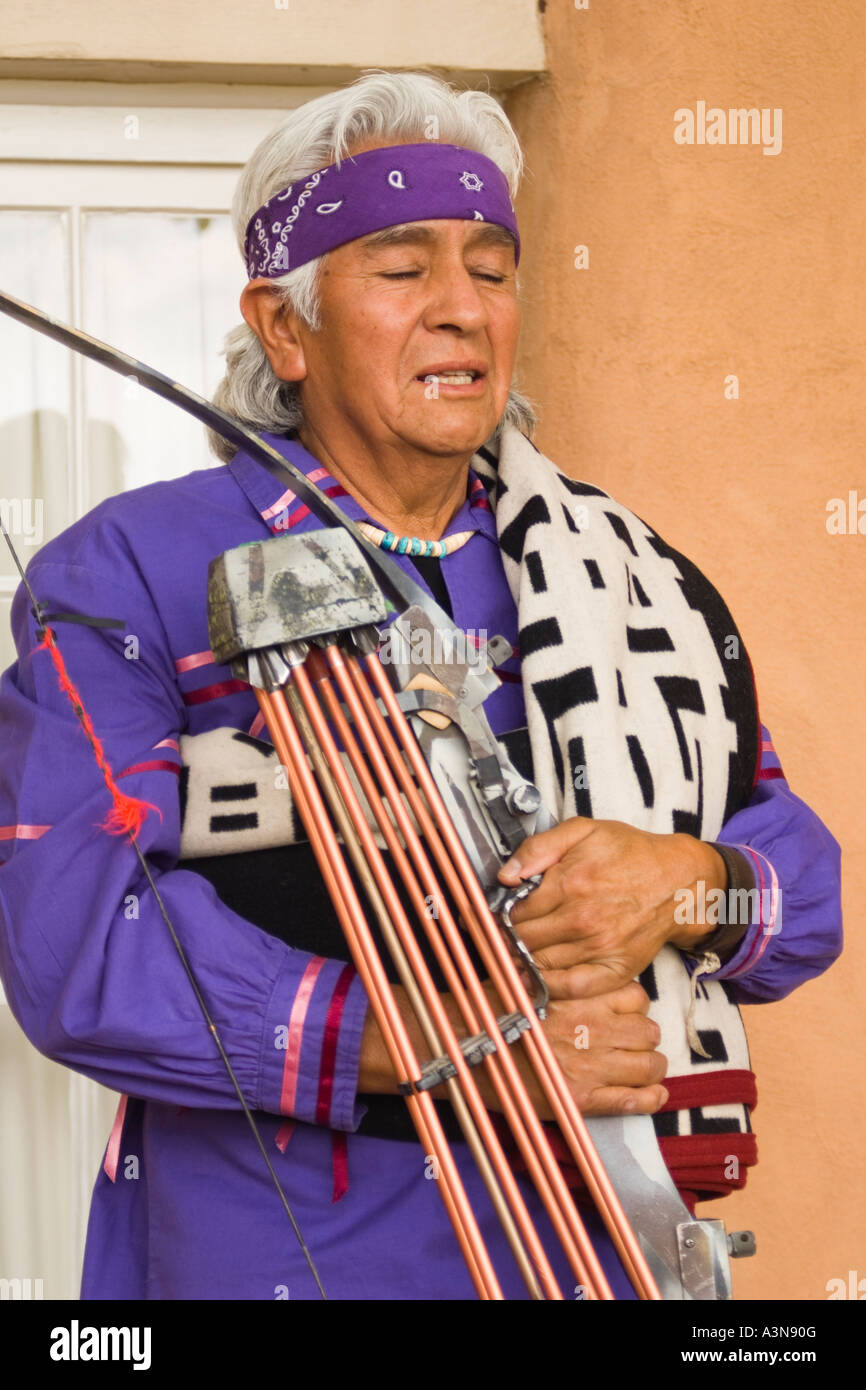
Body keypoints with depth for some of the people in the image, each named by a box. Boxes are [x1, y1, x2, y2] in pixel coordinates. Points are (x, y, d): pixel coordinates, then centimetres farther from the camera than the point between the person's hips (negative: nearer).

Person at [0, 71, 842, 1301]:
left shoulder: (627, 578, 10)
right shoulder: (128, 577, -5)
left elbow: (803, 873, 9)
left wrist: (690, 888, -15)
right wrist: (431, 1047, -22)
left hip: (598, 1239, 4)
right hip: (282, 1253, -4)